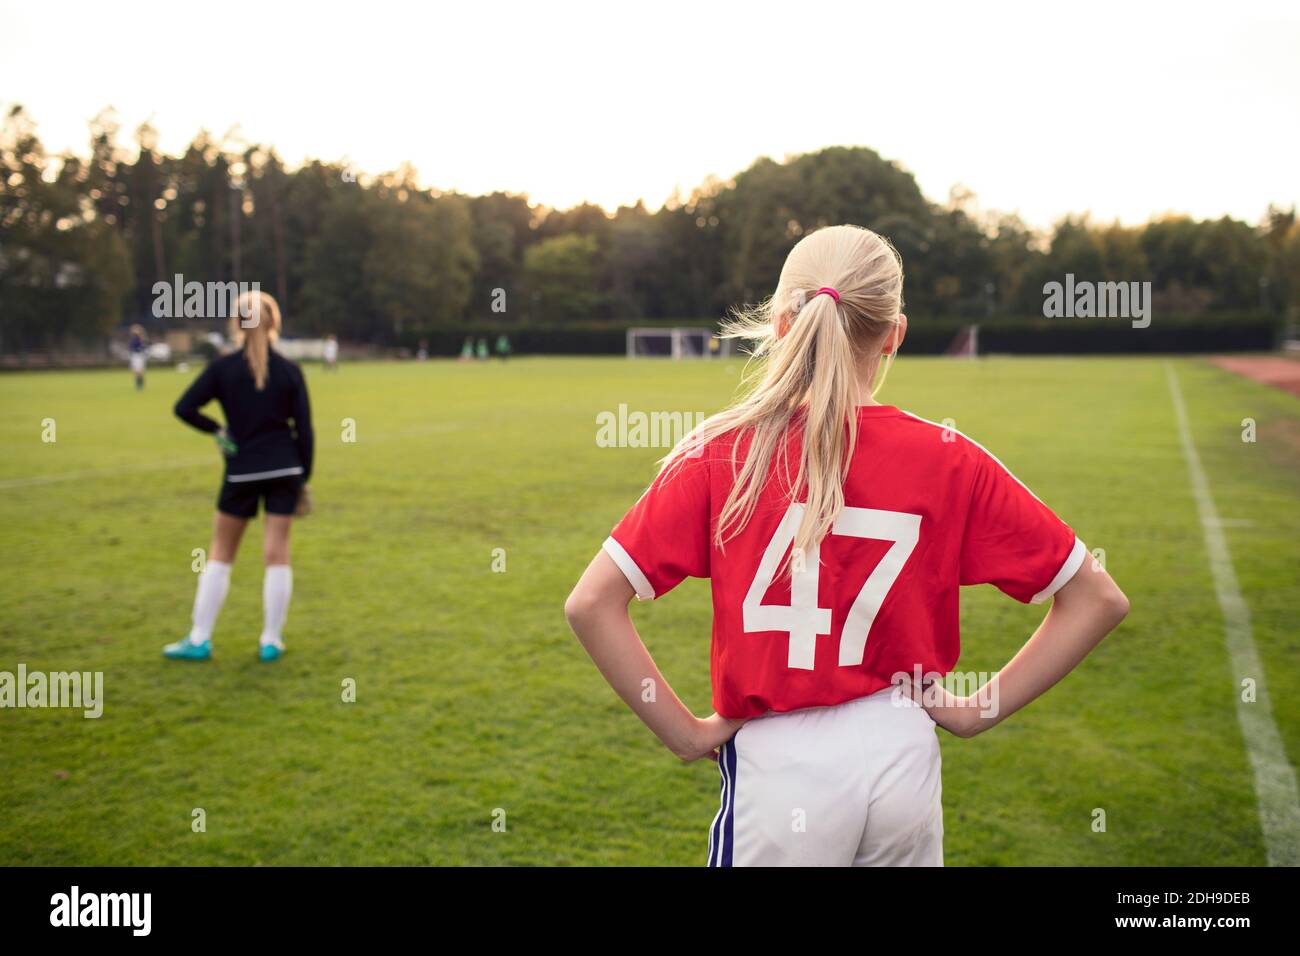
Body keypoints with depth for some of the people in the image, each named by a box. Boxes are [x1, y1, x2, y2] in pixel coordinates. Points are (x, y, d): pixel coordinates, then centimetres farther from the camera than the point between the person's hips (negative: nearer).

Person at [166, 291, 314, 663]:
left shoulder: (223, 367, -4)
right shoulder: (290, 370, -1)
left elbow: (184, 408, -13)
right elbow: (304, 430, -1)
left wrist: (217, 430, 3)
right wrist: (304, 479, 6)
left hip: (241, 471, -1)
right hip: (285, 469, 1)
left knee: (221, 553, 11)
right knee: (277, 553, 5)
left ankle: (199, 639, 13)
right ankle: (271, 640, 9)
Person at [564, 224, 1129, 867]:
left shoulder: (719, 453, -10)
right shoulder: (948, 460, -6)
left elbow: (591, 604, -14)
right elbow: (1097, 600, -1)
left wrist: (686, 733, -5)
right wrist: (978, 711, 4)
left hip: (776, 762, -2)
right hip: (905, 759, 2)